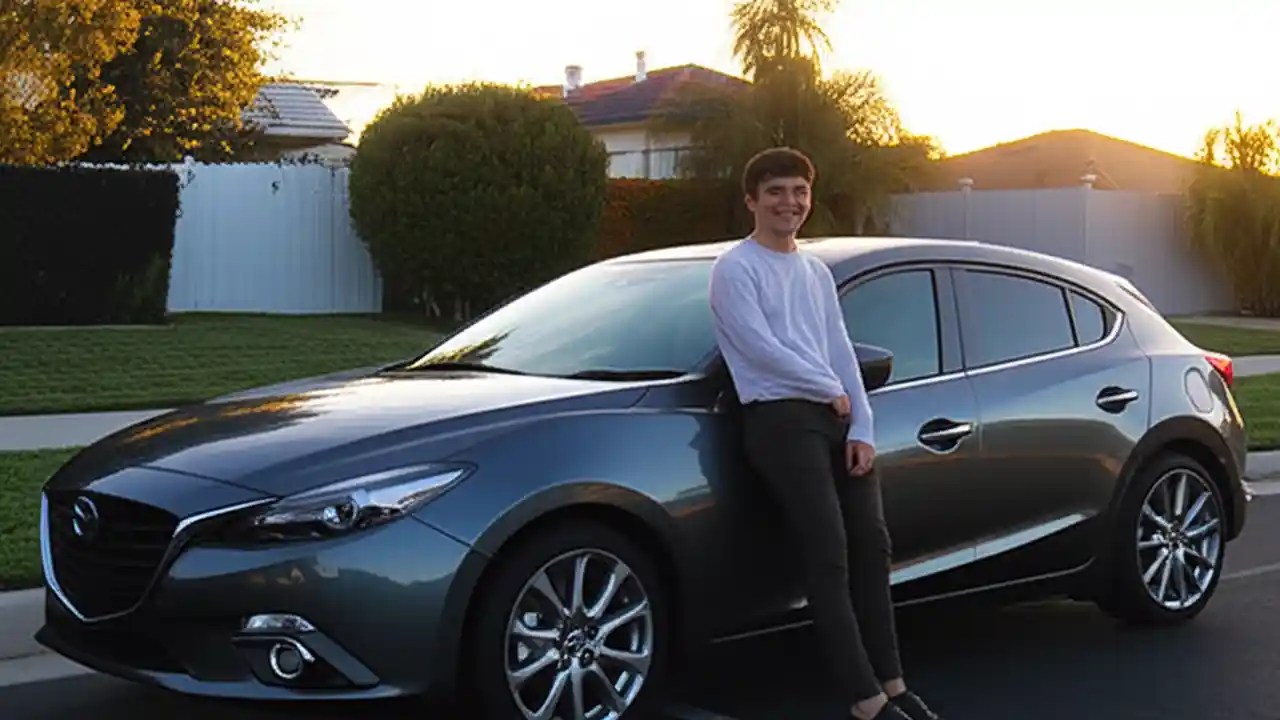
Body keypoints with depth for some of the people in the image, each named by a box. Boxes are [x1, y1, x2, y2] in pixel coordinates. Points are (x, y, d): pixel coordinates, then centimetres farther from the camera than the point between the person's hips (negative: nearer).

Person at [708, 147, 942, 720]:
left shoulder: (816, 272, 19)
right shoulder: (736, 268, -4)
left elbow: (841, 352, 13)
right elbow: (759, 347, -14)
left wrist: (862, 428, 2)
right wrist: (830, 391, -4)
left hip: (837, 417, 8)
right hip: (780, 419, -8)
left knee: (871, 545, 7)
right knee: (828, 558, -13)